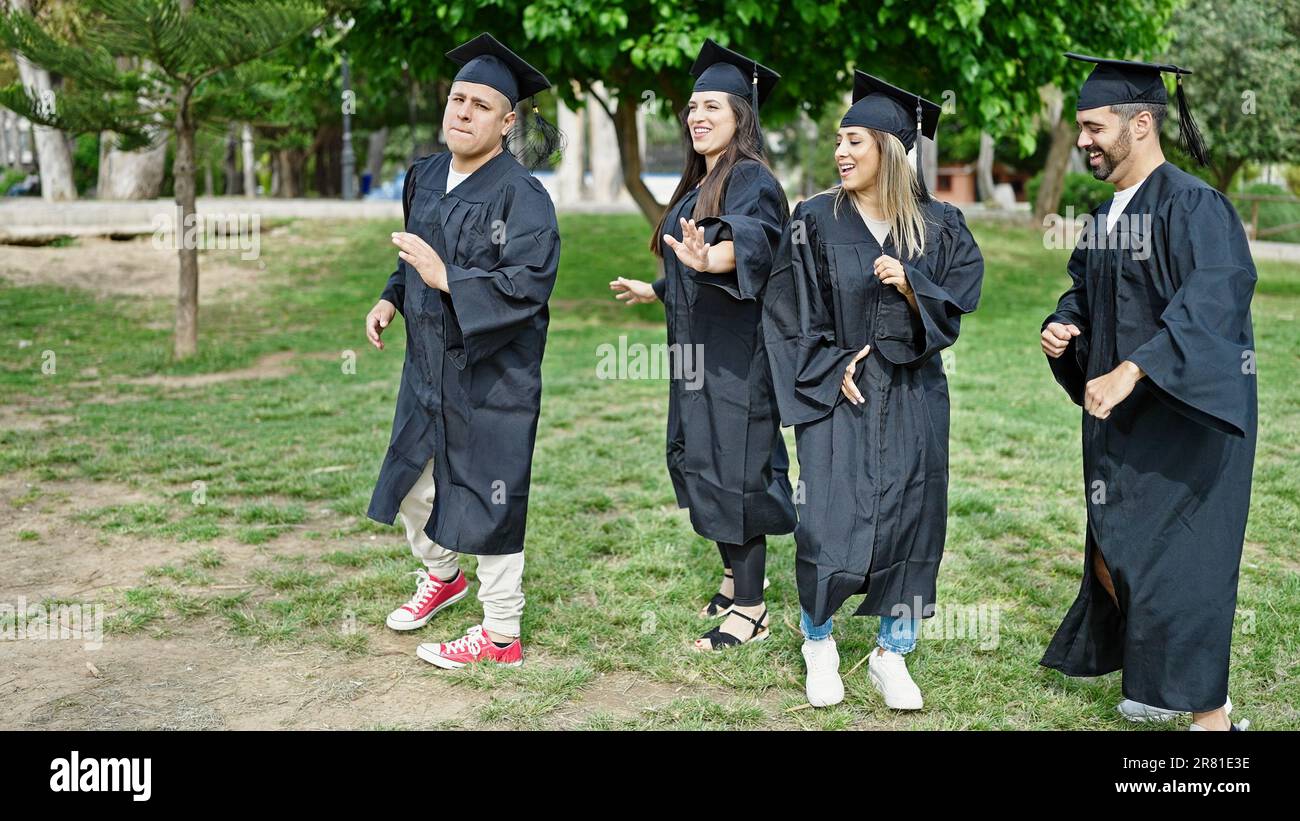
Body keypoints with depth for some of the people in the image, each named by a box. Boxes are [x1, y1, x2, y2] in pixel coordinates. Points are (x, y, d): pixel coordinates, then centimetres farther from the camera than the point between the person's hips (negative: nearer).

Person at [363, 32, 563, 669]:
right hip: (429, 366, 8)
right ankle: (442, 576, 48)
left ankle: (500, 636, 17)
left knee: (485, 498, 2)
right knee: (411, 482, 20)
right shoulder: (424, 177, 6)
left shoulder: (521, 196, -16)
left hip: (491, 375, -7)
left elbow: (529, 282, -25)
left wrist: (446, 279, -30)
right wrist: (392, 298, 4)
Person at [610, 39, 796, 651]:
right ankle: (737, 576, 32)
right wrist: (655, 289, 40)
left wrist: (705, 257, -57)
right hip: (699, 349, 9)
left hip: (736, 353, -9)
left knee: (734, 468, -6)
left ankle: (750, 610, 4)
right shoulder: (698, 186, 14)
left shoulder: (752, 181, -14)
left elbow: (749, 241, -37)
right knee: (701, 461, 16)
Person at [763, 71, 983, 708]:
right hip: (836, 394, -1)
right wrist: (832, 369, -9)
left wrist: (909, 285, -18)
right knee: (827, 521, -5)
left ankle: (892, 655, 19)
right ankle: (818, 644, 18)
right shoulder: (815, 220, -2)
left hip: (912, 401, 1)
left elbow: (955, 309, 0)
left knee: (907, 522, 3)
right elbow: (789, 311, 0)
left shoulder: (939, 226, 1)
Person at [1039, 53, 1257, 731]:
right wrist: (1062, 328, -1)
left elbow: (1213, 301, -29)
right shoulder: (1105, 217, 11)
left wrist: (1130, 371, -37)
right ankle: (1156, 682, 31)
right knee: (1112, 557, 13)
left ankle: (1207, 712, 7)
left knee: (1169, 564, -6)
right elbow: (1085, 292, 23)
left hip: (1184, 415, -9)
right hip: (1120, 416, 9)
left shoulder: (1192, 206, -15)